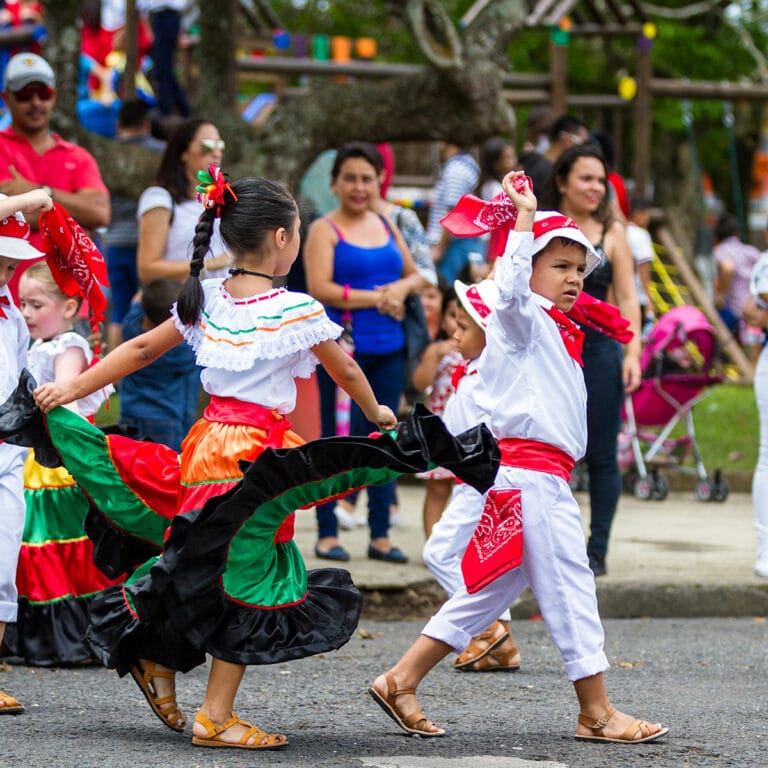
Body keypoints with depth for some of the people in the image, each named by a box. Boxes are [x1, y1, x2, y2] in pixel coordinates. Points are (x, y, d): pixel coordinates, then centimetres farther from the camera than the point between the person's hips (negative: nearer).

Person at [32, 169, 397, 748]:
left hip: (210, 439, 6)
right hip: (256, 450, -6)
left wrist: (74, 388, 14)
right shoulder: (298, 311, -9)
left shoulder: (207, 298, 5)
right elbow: (346, 371, 6)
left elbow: (141, 349, 8)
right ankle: (216, 718, 2)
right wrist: (377, 413, 25)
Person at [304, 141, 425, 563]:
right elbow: (319, 288, -13)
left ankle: (380, 534, 12)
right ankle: (327, 532, 5)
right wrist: (376, 298, -13)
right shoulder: (324, 230, -3)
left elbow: (415, 275, 20)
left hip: (388, 349, 5)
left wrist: (402, 289, -4)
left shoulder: (387, 227, 15)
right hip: (343, 349, -5)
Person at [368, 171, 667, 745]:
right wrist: (525, 216, -29)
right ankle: (597, 713, 2)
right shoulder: (523, 318, -8)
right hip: (531, 476, -10)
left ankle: (401, 681, 11)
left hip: (539, 477, 10)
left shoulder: (555, 331, 23)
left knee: (494, 590, 11)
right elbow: (510, 287, -29)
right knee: (569, 588, -4)